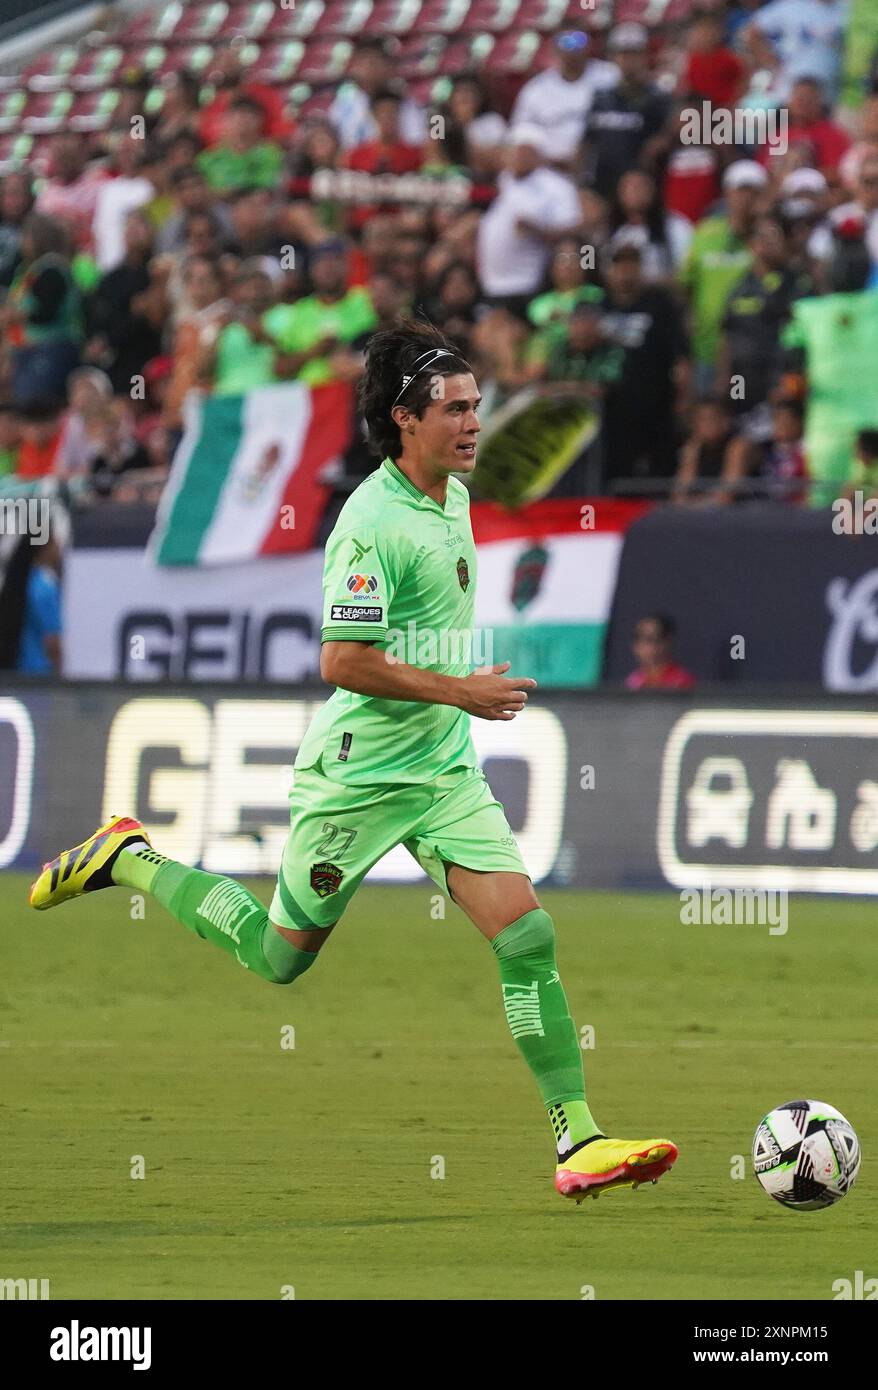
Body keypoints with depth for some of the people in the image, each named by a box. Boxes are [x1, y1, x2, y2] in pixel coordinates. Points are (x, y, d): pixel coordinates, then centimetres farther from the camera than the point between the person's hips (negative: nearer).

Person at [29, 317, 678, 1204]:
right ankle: (129, 859, 29)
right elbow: (340, 661, -24)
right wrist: (458, 691, -23)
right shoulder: (373, 522, -21)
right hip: (357, 777, -7)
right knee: (277, 958, 8)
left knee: (527, 938, -7)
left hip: (445, 772, 7)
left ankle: (579, 1140, -8)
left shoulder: (452, 498, 7)